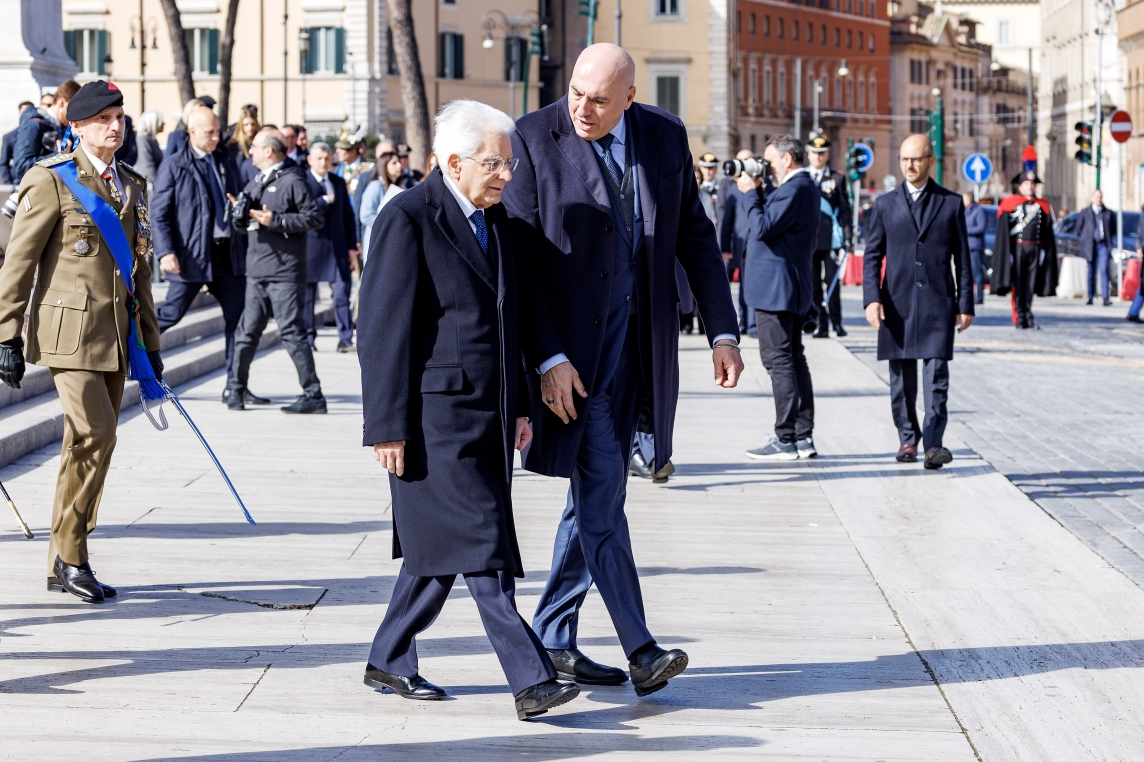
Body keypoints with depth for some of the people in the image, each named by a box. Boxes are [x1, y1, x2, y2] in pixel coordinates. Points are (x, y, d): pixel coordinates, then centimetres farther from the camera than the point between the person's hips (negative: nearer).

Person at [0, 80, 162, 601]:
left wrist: (150, 341, 20)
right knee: (96, 434, -16)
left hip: (116, 335, 7)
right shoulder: (52, 181, -5)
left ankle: (63, 566, 15)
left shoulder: (131, 185, 16)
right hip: (69, 329, -7)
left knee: (90, 444, 7)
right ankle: (68, 555, -3)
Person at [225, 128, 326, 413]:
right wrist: (239, 213, 2)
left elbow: (315, 217, -15)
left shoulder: (292, 181, -7)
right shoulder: (254, 184, 18)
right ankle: (235, 388, 19)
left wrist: (276, 220, -18)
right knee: (247, 331, 9)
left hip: (285, 274, -7)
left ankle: (313, 394, -4)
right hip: (256, 272, 7)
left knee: (292, 332, -8)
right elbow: (243, 223, 25)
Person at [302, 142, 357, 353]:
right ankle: (308, 337, 15)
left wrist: (352, 246, 9)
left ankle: (345, 338, -6)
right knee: (307, 295, 5)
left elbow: (348, 216, 15)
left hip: (337, 246, 3)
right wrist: (325, 201, -12)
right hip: (311, 246, -3)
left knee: (342, 291, -7)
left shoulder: (338, 182, 14)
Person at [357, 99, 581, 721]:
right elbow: (383, 328, -12)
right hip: (437, 417, -8)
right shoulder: (408, 219, -11)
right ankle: (531, 680, -11)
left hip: (489, 414, 8)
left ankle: (389, 661, 26)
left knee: (440, 548, 14)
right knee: (482, 551, -10)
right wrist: (388, 426, -15)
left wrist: (519, 406, 17)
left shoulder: (495, 218, 13)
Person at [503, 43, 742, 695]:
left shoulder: (665, 136, 4)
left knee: (596, 491, 10)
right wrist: (549, 358, -16)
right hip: (571, 343, -5)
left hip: (636, 342, 5)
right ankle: (639, 648, -7)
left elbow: (696, 237, 10)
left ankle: (554, 637, 20)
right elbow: (521, 257, -10)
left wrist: (723, 330, 4)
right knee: (601, 488, -9)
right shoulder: (535, 138, -9)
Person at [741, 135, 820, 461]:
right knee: (793, 359, 13)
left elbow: (762, 228, -22)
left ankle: (785, 440, -7)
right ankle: (803, 437, 16)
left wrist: (750, 192, -12)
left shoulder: (793, 190, -17)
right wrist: (755, 192, 8)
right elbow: (771, 222, 18)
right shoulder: (808, 188, 16)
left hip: (775, 289, -11)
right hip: (794, 289, 11)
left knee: (778, 361, -8)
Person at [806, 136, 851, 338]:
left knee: (832, 282, -3)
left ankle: (837, 322, 6)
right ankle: (821, 325, 5)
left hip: (831, 239, -1)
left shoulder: (837, 178, 6)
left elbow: (845, 209, 5)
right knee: (813, 284, 2)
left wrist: (847, 236, -2)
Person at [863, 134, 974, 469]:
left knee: (936, 375, -9)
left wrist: (965, 304, 3)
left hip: (938, 304, -2)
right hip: (897, 304, 2)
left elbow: (962, 258, 7)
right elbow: (872, 255, 7)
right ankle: (908, 439, 17)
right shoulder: (885, 204, 9)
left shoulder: (951, 203, 6)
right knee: (902, 379, 7)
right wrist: (872, 298, -6)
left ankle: (933, 442, -12)